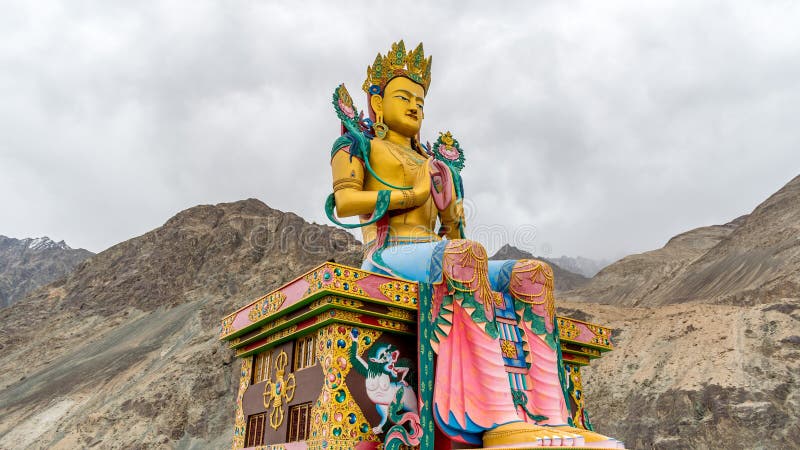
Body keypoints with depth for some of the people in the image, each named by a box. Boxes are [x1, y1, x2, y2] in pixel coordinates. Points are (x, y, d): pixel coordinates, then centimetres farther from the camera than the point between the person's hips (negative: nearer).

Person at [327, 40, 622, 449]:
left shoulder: (435, 164, 33)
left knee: (534, 273, -16)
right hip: (389, 255, -6)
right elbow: (344, 202, -1)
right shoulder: (358, 142, 18)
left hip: (438, 260, 6)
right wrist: (413, 195, -3)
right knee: (467, 253, -37)